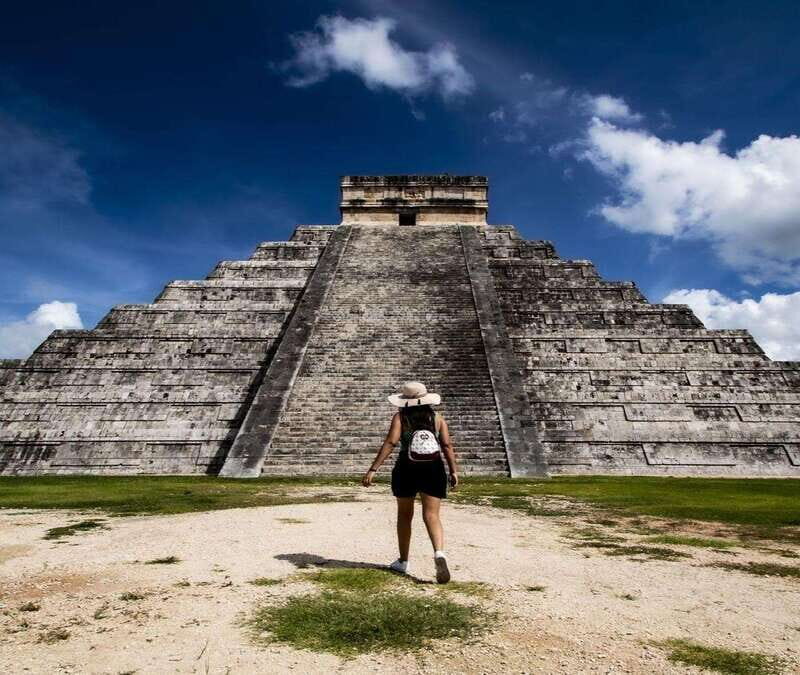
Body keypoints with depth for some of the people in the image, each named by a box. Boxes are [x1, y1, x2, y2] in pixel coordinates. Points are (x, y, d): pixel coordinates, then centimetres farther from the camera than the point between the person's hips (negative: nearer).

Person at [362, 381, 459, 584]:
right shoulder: (437, 418, 6)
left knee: (404, 515, 16)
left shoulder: (400, 417, -1)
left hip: (406, 469, -1)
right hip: (433, 469, 1)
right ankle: (439, 553, -26)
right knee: (431, 516, -1)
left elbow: (390, 443, -12)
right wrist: (453, 471, -2)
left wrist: (373, 469, -13)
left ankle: (403, 561, 27)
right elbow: (447, 445, -4)